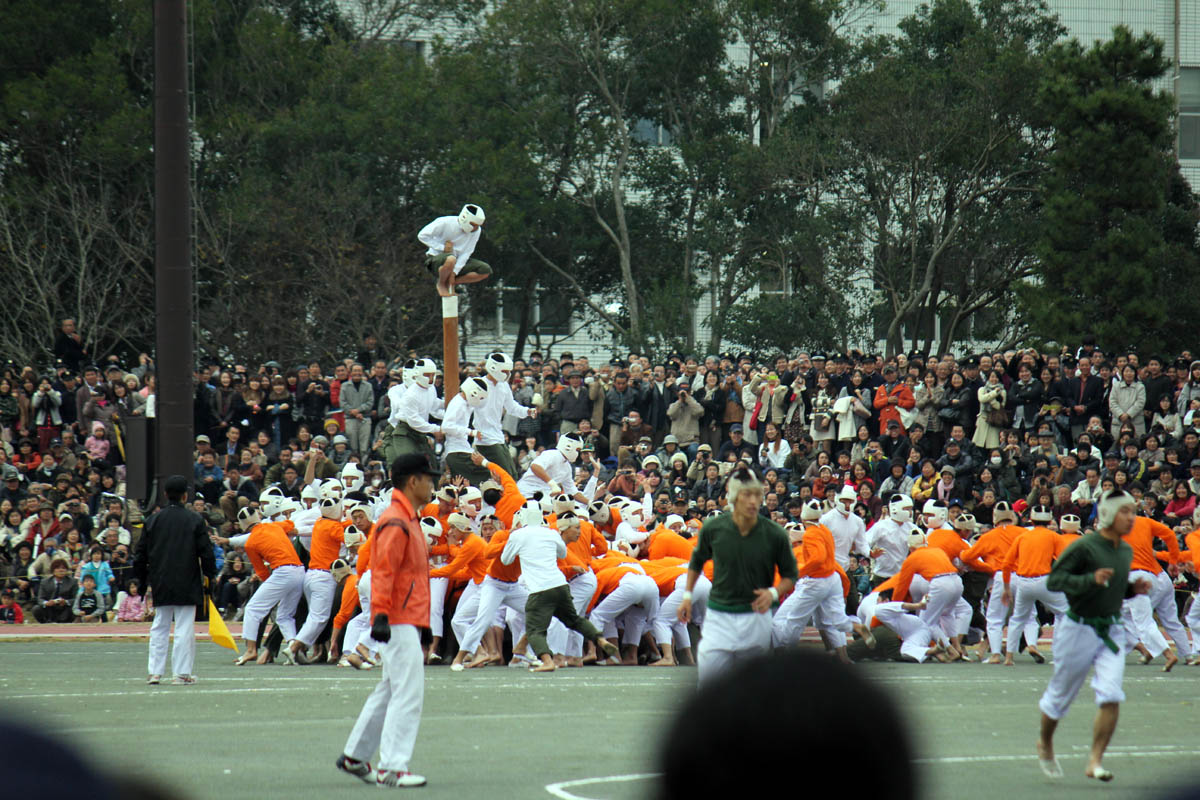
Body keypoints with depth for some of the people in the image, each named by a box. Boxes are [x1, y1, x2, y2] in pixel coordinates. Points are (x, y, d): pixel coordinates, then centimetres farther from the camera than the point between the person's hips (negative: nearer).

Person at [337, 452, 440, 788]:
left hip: (406, 622, 11)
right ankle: (392, 768, -13)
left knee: (389, 692, 15)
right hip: (399, 622, -11)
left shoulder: (408, 520, 19)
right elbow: (383, 572, -20)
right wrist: (381, 615, -27)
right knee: (408, 693, -12)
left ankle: (353, 757, 23)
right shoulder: (395, 523, -13)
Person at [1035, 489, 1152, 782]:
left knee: (1111, 697, -13)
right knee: (1061, 695, 10)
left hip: (1111, 631, 5)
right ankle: (1045, 744, 38)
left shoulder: (1126, 551, 8)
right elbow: (1054, 580, -20)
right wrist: (1092, 580, -31)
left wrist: (1133, 589, 2)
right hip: (1079, 630, -5)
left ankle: (1095, 762, -10)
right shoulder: (1084, 547, -17)